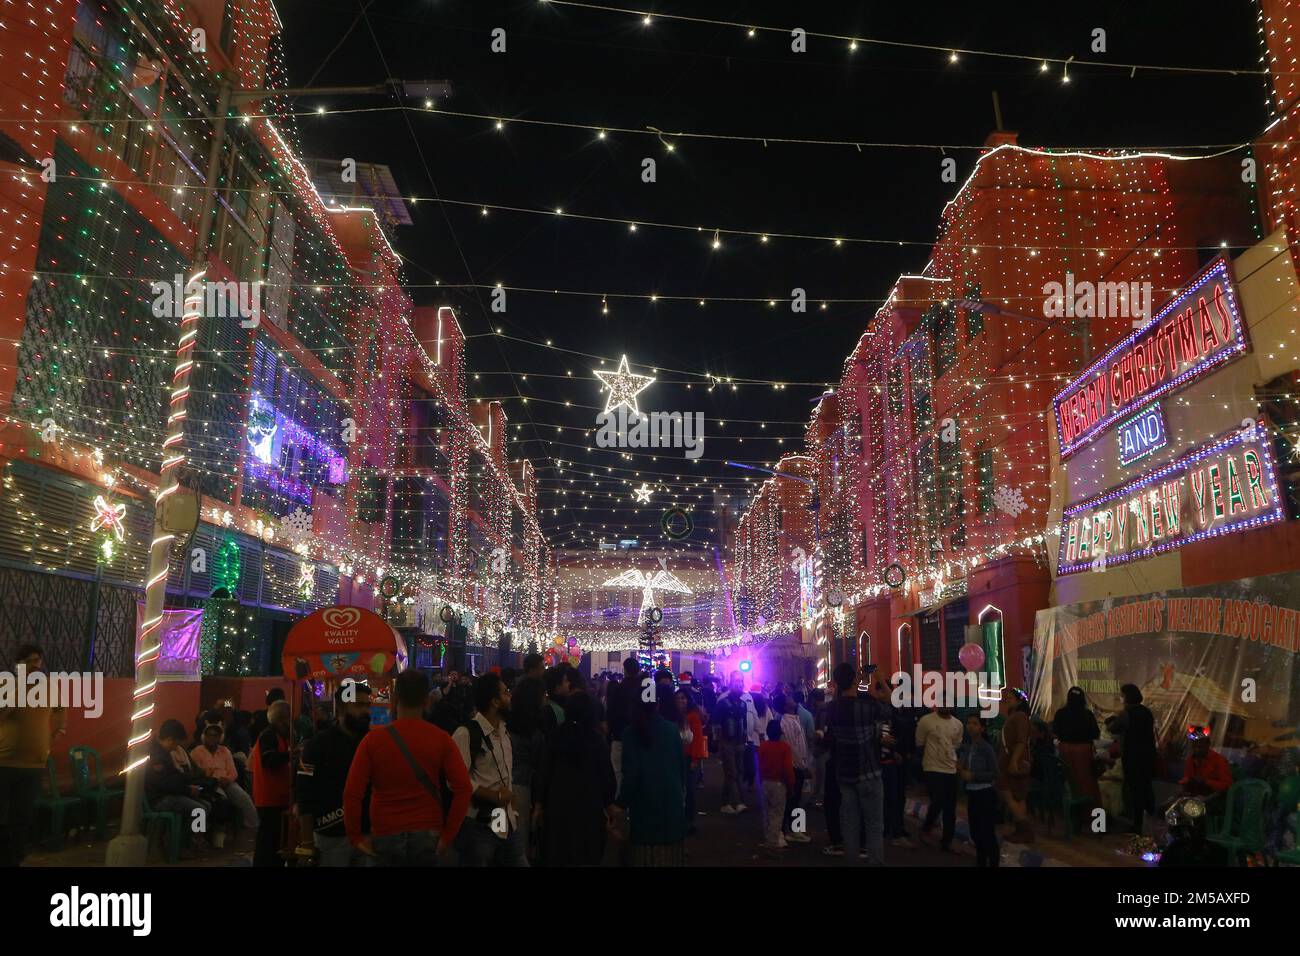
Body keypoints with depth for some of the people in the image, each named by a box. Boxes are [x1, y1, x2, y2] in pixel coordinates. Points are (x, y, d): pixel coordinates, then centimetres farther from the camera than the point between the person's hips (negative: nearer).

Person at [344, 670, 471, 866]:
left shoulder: (373, 740, -7)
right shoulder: (441, 739, -5)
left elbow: (352, 794, -10)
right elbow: (463, 788, -10)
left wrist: (355, 837, 1)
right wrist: (448, 835, -3)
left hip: (386, 836, 0)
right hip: (427, 835, 1)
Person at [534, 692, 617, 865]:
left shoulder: (556, 737, 0)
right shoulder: (597, 739, -6)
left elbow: (544, 772, 4)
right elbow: (606, 774, -3)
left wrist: (539, 804, 13)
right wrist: (609, 805, 8)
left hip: (559, 804, 2)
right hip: (589, 805, -2)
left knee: (558, 856, 12)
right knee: (586, 857, 7)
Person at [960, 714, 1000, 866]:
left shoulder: (987, 748, -13)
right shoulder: (966, 748, 5)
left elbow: (994, 773, -13)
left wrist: (973, 776, -18)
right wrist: (962, 772, -5)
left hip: (986, 794, -7)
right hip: (971, 794, 7)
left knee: (988, 833, -3)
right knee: (976, 833, 16)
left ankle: (993, 863, 9)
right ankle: (981, 862, 30)